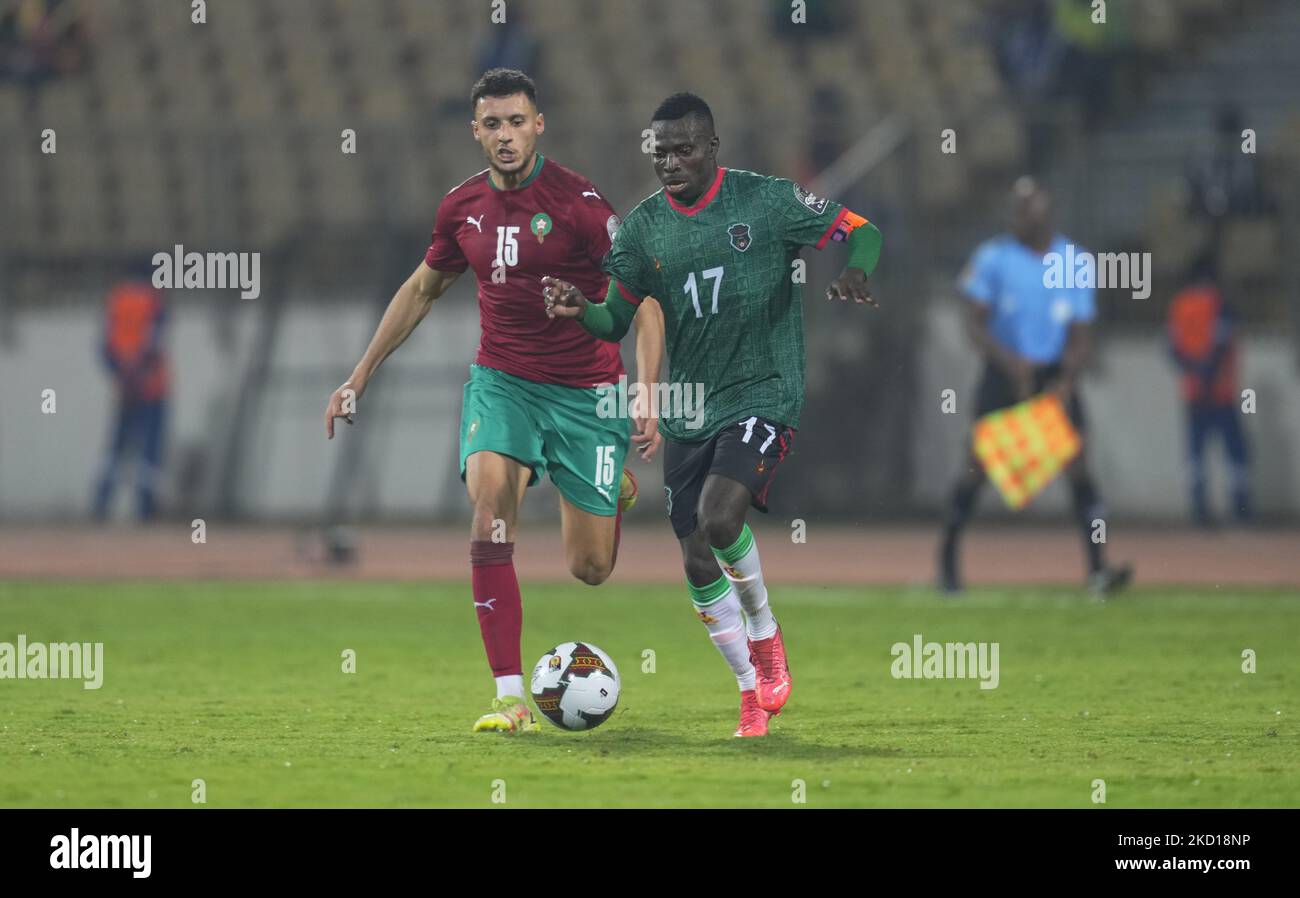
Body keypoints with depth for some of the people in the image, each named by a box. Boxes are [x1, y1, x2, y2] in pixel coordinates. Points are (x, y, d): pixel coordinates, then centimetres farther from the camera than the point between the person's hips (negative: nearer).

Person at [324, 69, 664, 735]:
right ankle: (511, 699, -22)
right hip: (501, 380, 3)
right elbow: (421, 290, 20)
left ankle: (617, 490, 40)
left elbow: (642, 299, -10)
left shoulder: (578, 201, -13)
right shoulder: (463, 207, 2)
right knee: (490, 514, -23)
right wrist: (360, 377, 20)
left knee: (589, 568, 2)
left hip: (585, 391, -3)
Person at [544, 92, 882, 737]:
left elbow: (859, 231, 0)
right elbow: (615, 321, 7)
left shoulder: (770, 201, -8)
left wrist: (855, 270, -23)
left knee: (719, 520, -26)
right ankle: (754, 691, 22)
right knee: (698, 561, 3)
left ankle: (764, 630, 3)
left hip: (762, 395, -5)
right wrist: (580, 311, -16)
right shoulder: (643, 228, 3)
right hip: (686, 412, 5)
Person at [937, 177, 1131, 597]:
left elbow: (1080, 335, 4)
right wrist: (1010, 362, -21)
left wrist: (1067, 381, -13)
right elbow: (975, 322, -6)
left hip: (1054, 375, 1)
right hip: (1004, 373, -1)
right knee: (977, 464, -3)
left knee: (1076, 463, -12)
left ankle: (1098, 569, -15)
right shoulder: (993, 257, -4)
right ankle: (947, 557, 17)